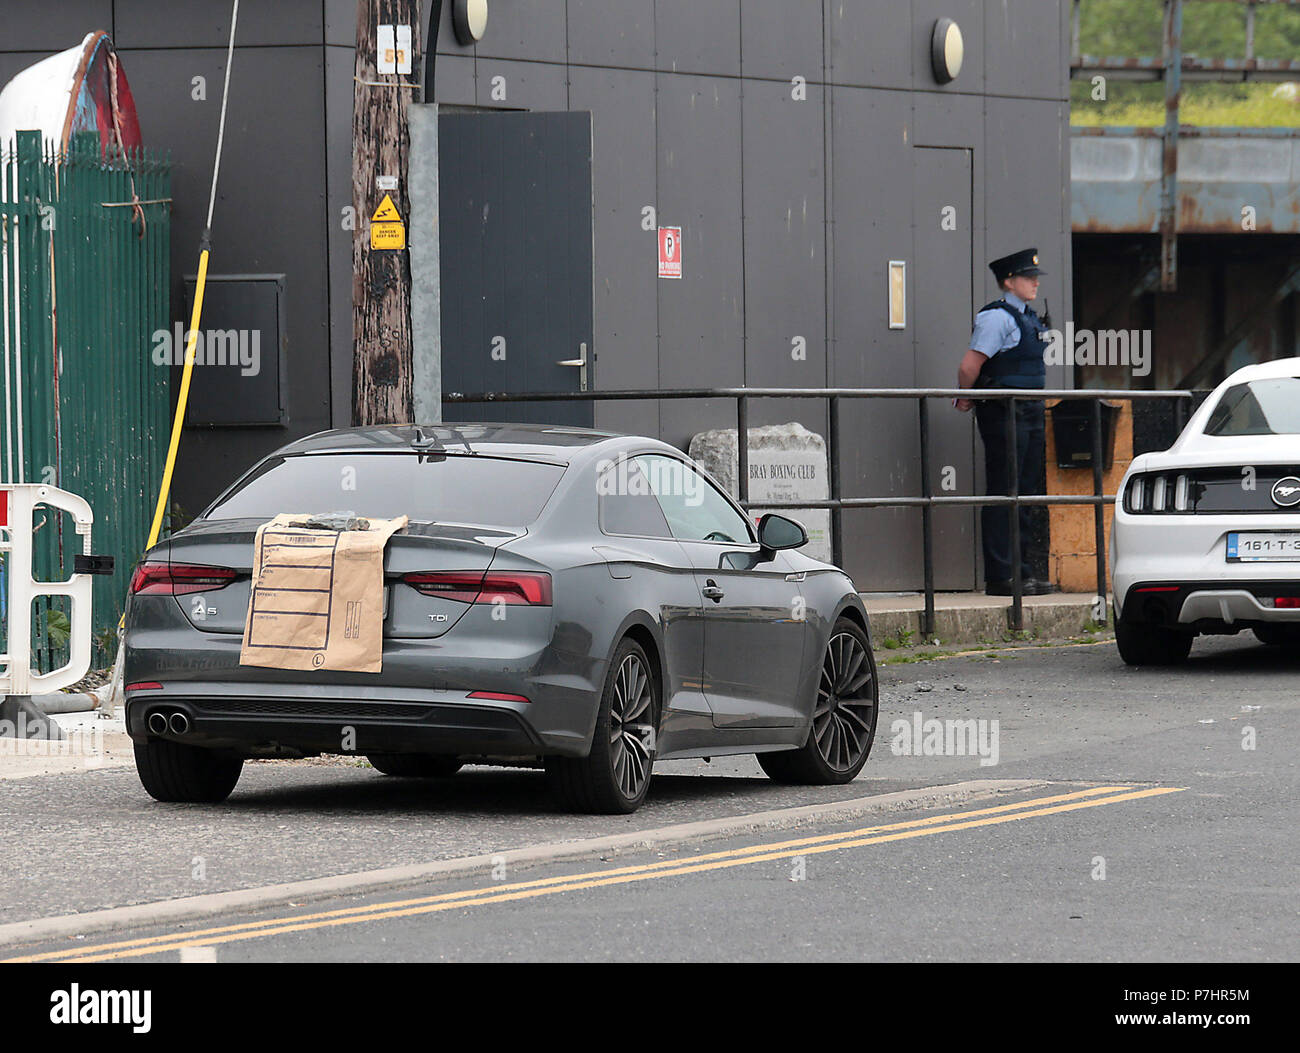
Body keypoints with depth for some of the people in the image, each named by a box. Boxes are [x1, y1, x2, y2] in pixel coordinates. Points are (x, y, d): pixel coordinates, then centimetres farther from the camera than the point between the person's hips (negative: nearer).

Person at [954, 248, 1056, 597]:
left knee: (1027, 493, 11)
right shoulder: (997, 318, -12)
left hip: (1030, 414, 9)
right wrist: (967, 400, -3)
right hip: (1003, 414, -9)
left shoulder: (1029, 319, 16)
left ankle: (1023, 572, 16)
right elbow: (969, 366, -18)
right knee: (1003, 496, -7)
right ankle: (1000, 577, -6)